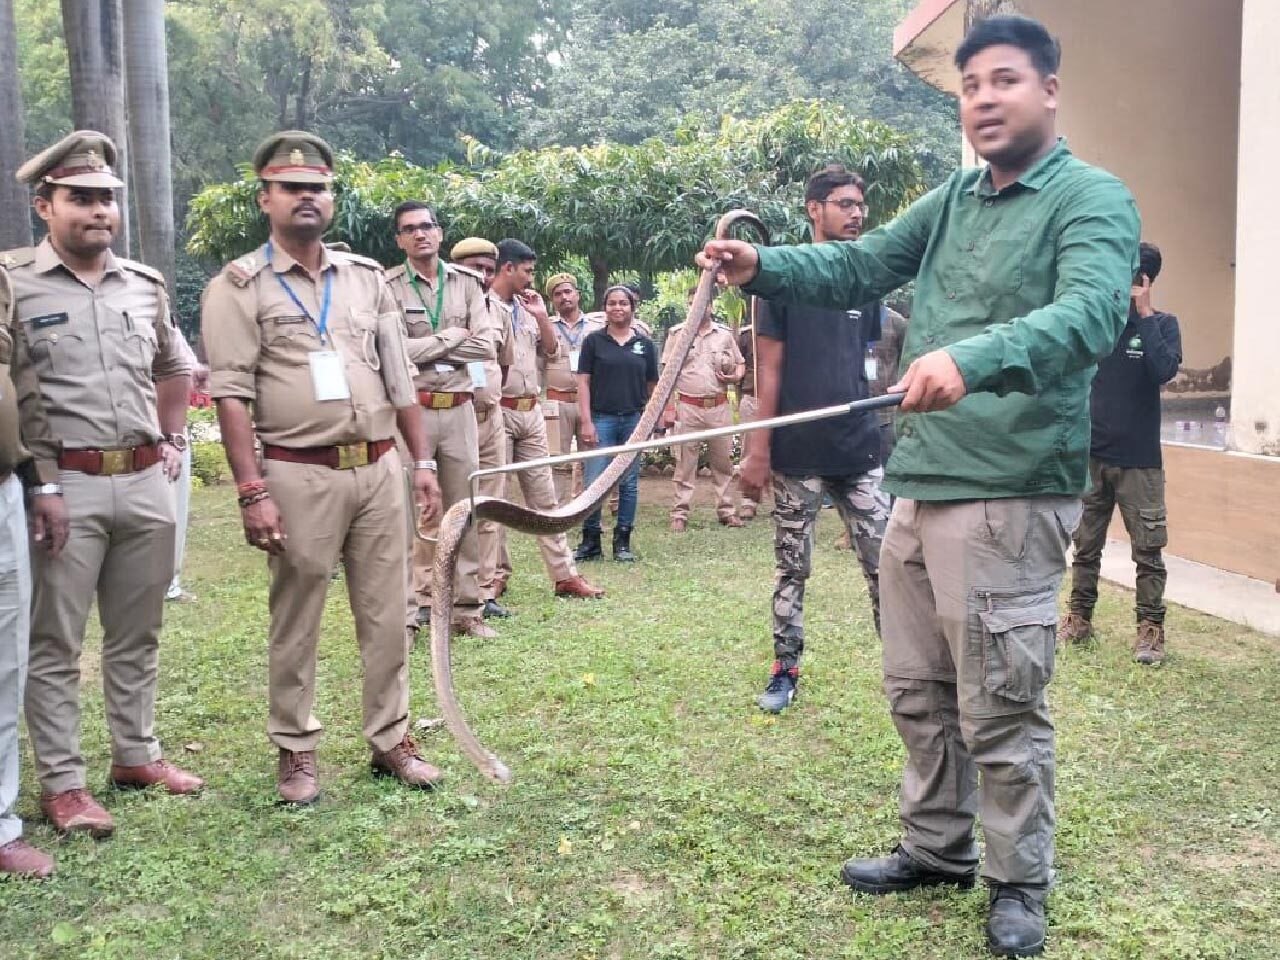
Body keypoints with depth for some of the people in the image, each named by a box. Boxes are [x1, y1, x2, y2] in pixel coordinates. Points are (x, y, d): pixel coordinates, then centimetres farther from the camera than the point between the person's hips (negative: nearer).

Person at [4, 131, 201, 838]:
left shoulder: (145, 284, 10)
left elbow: (173, 368, 26)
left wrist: (170, 440, 17)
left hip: (146, 482, 5)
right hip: (62, 486, -5)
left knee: (138, 632, 15)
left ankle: (136, 753, 29)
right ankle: (61, 783, 13)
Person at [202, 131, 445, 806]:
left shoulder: (367, 277, 13)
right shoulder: (239, 286, -2)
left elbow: (399, 378, 14)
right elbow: (231, 395, -8)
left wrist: (422, 462, 9)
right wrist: (252, 492, -16)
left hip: (380, 470, 4)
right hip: (301, 476, -4)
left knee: (386, 616, 9)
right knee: (295, 622, 6)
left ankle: (390, 740, 22)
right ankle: (295, 750, 20)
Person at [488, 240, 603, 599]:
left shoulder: (526, 309, 15)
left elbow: (551, 352, 18)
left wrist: (541, 315, 6)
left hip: (531, 412, 8)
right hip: (498, 411, -8)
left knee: (544, 496, 8)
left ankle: (564, 575, 11)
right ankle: (497, 573, 13)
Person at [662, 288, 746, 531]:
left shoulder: (725, 333, 9)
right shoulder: (677, 333, 3)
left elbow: (740, 363, 20)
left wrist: (735, 376, -4)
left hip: (719, 406, 2)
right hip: (688, 407, -2)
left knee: (723, 461, 8)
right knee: (685, 463, 0)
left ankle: (726, 510, 17)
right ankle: (680, 514, 4)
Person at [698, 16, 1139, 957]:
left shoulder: (1093, 199, -9)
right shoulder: (954, 198, 15)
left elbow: (1089, 314, -26)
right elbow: (861, 265, 13)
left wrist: (973, 359, -43)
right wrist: (764, 264, -5)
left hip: (1010, 494, -7)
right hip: (920, 484, 8)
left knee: (1001, 707, 2)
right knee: (918, 688, 17)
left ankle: (1020, 884, 21)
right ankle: (938, 848, 35)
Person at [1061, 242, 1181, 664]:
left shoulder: (1162, 324, 1)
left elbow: (1164, 371, -17)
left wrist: (1144, 313, -15)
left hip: (1139, 459, -1)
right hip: (1090, 454, 2)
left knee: (1147, 549, 0)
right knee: (1085, 544, 10)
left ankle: (1151, 626, 8)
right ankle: (1079, 614, 21)